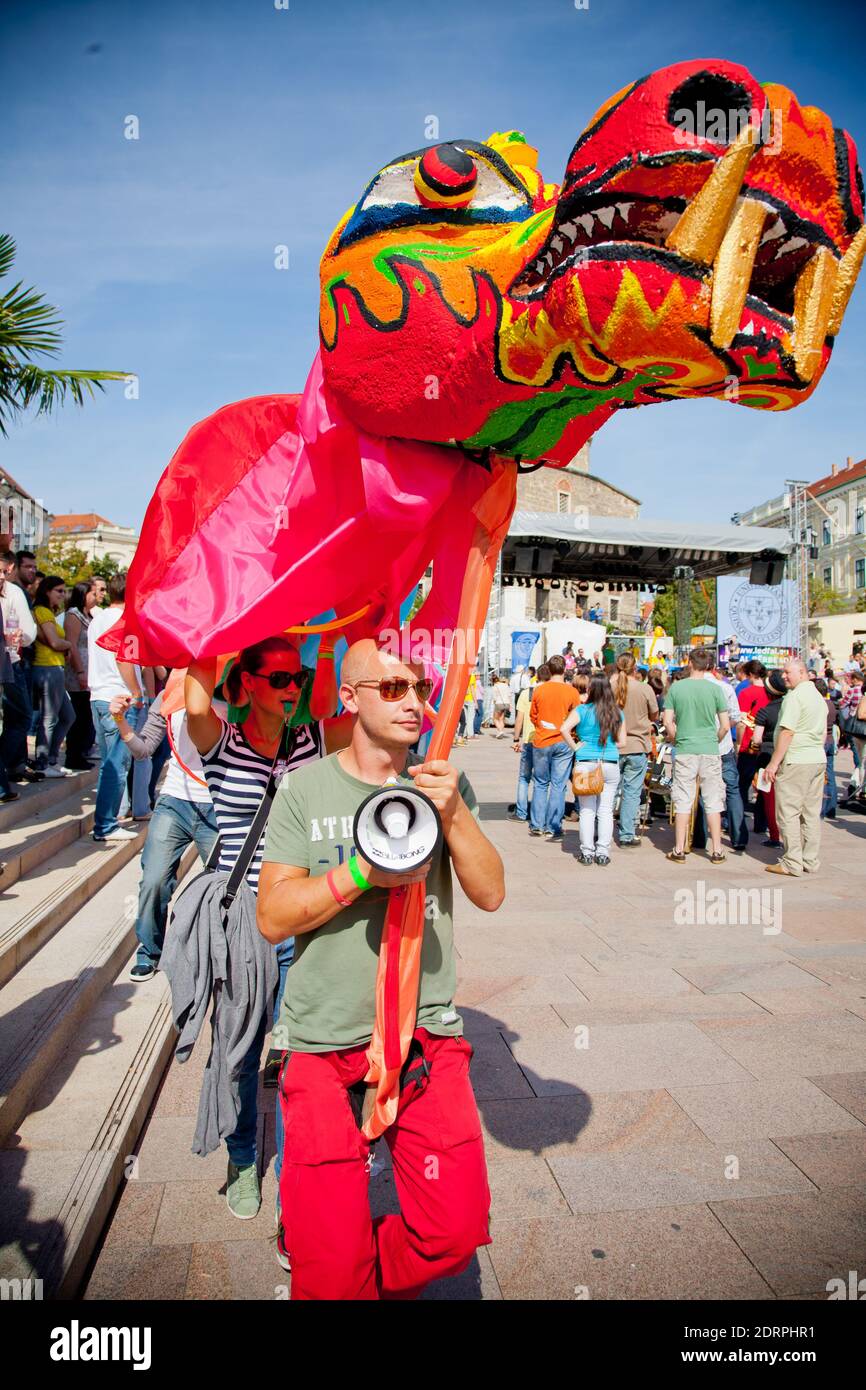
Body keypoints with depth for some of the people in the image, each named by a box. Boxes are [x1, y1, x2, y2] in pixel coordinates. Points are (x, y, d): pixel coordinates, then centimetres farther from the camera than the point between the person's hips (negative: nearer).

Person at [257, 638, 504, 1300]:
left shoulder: (444, 783, 2)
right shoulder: (306, 788, -5)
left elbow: (490, 893, -5)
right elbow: (273, 918, -7)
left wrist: (454, 813, -21)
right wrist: (362, 874, -22)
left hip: (428, 1032, 2)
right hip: (325, 1039, -1)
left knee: (455, 1232, 0)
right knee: (331, 1271, 2)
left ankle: (377, 1281, 30)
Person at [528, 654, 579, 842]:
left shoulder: (539, 690, -3)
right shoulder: (571, 692, -7)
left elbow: (533, 717, 6)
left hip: (541, 742, 2)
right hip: (563, 743, -1)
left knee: (540, 784, 13)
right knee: (558, 786, 4)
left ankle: (537, 825, 15)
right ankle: (553, 828, 6)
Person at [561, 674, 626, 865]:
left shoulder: (582, 710, -3)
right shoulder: (618, 713, 5)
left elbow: (564, 729, -17)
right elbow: (622, 743, 6)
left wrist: (575, 747, -4)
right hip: (611, 764, 2)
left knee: (587, 810, 5)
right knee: (606, 810, 7)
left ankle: (587, 852, 8)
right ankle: (603, 853, 9)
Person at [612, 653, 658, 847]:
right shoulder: (645, 689, -8)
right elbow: (654, 716, 5)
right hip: (637, 747, -1)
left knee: (608, 791, 12)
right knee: (632, 793, 5)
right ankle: (627, 836, 9)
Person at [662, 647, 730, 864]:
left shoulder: (676, 687, -2)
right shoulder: (715, 689, -3)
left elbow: (668, 722, -3)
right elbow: (725, 726, -2)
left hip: (685, 751, 0)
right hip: (710, 751, 0)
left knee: (683, 802, 6)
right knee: (713, 802, 8)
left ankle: (679, 850, 10)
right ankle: (716, 851, 13)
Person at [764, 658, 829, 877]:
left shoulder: (795, 696, -12)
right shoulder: (819, 697, 16)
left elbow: (787, 732, -18)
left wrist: (774, 763, -16)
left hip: (796, 761, -9)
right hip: (818, 760, 9)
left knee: (788, 813, -3)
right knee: (812, 813, 11)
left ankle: (792, 863, -2)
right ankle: (811, 862, 15)